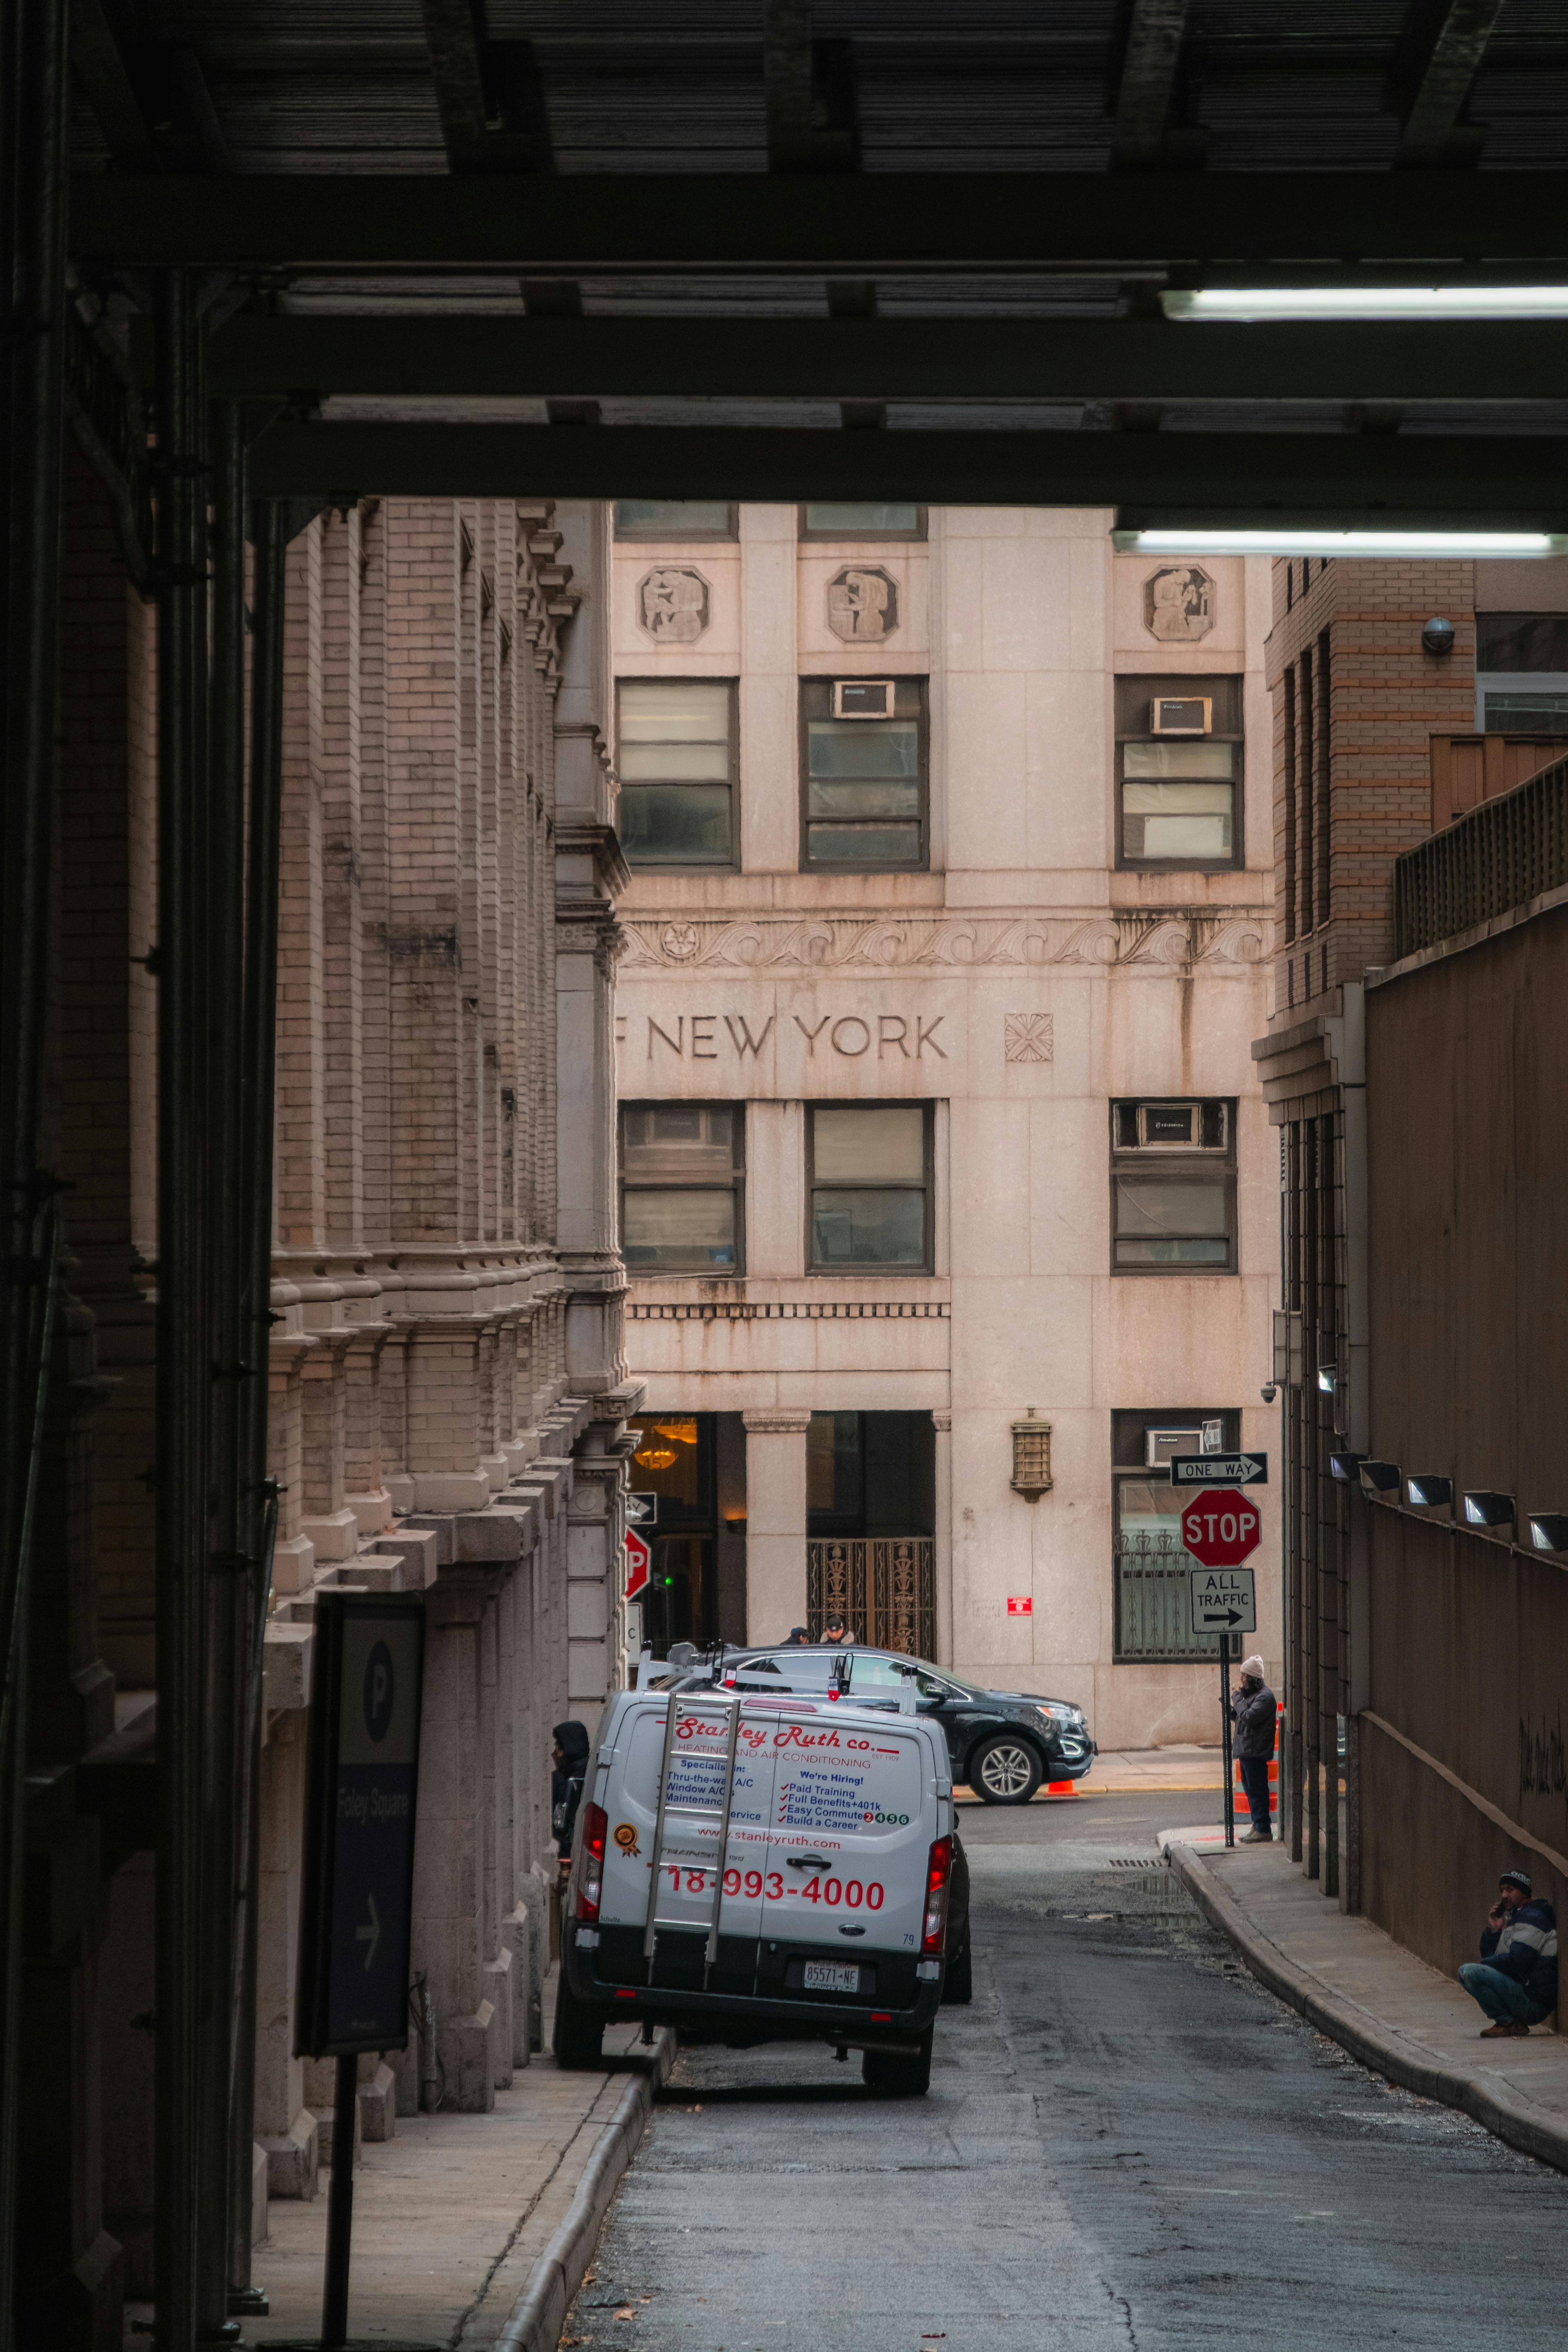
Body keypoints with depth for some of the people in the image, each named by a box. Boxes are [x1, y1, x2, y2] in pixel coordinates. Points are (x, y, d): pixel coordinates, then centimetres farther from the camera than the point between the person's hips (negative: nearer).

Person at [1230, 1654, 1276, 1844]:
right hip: (1246, 1751, 10)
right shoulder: (1249, 1694, 17)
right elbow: (1239, 1718, 22)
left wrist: (1237, 1699, -13)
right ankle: (1257, 1827, 22)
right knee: (1251, 1790, 15)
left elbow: (1249, 1718, -25)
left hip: (1256, 1752, -10)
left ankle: (1263, 1830, -5)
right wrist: (1229, 1707, 3)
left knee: (1257, 1791, -8)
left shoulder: (1264, 1697, -15)